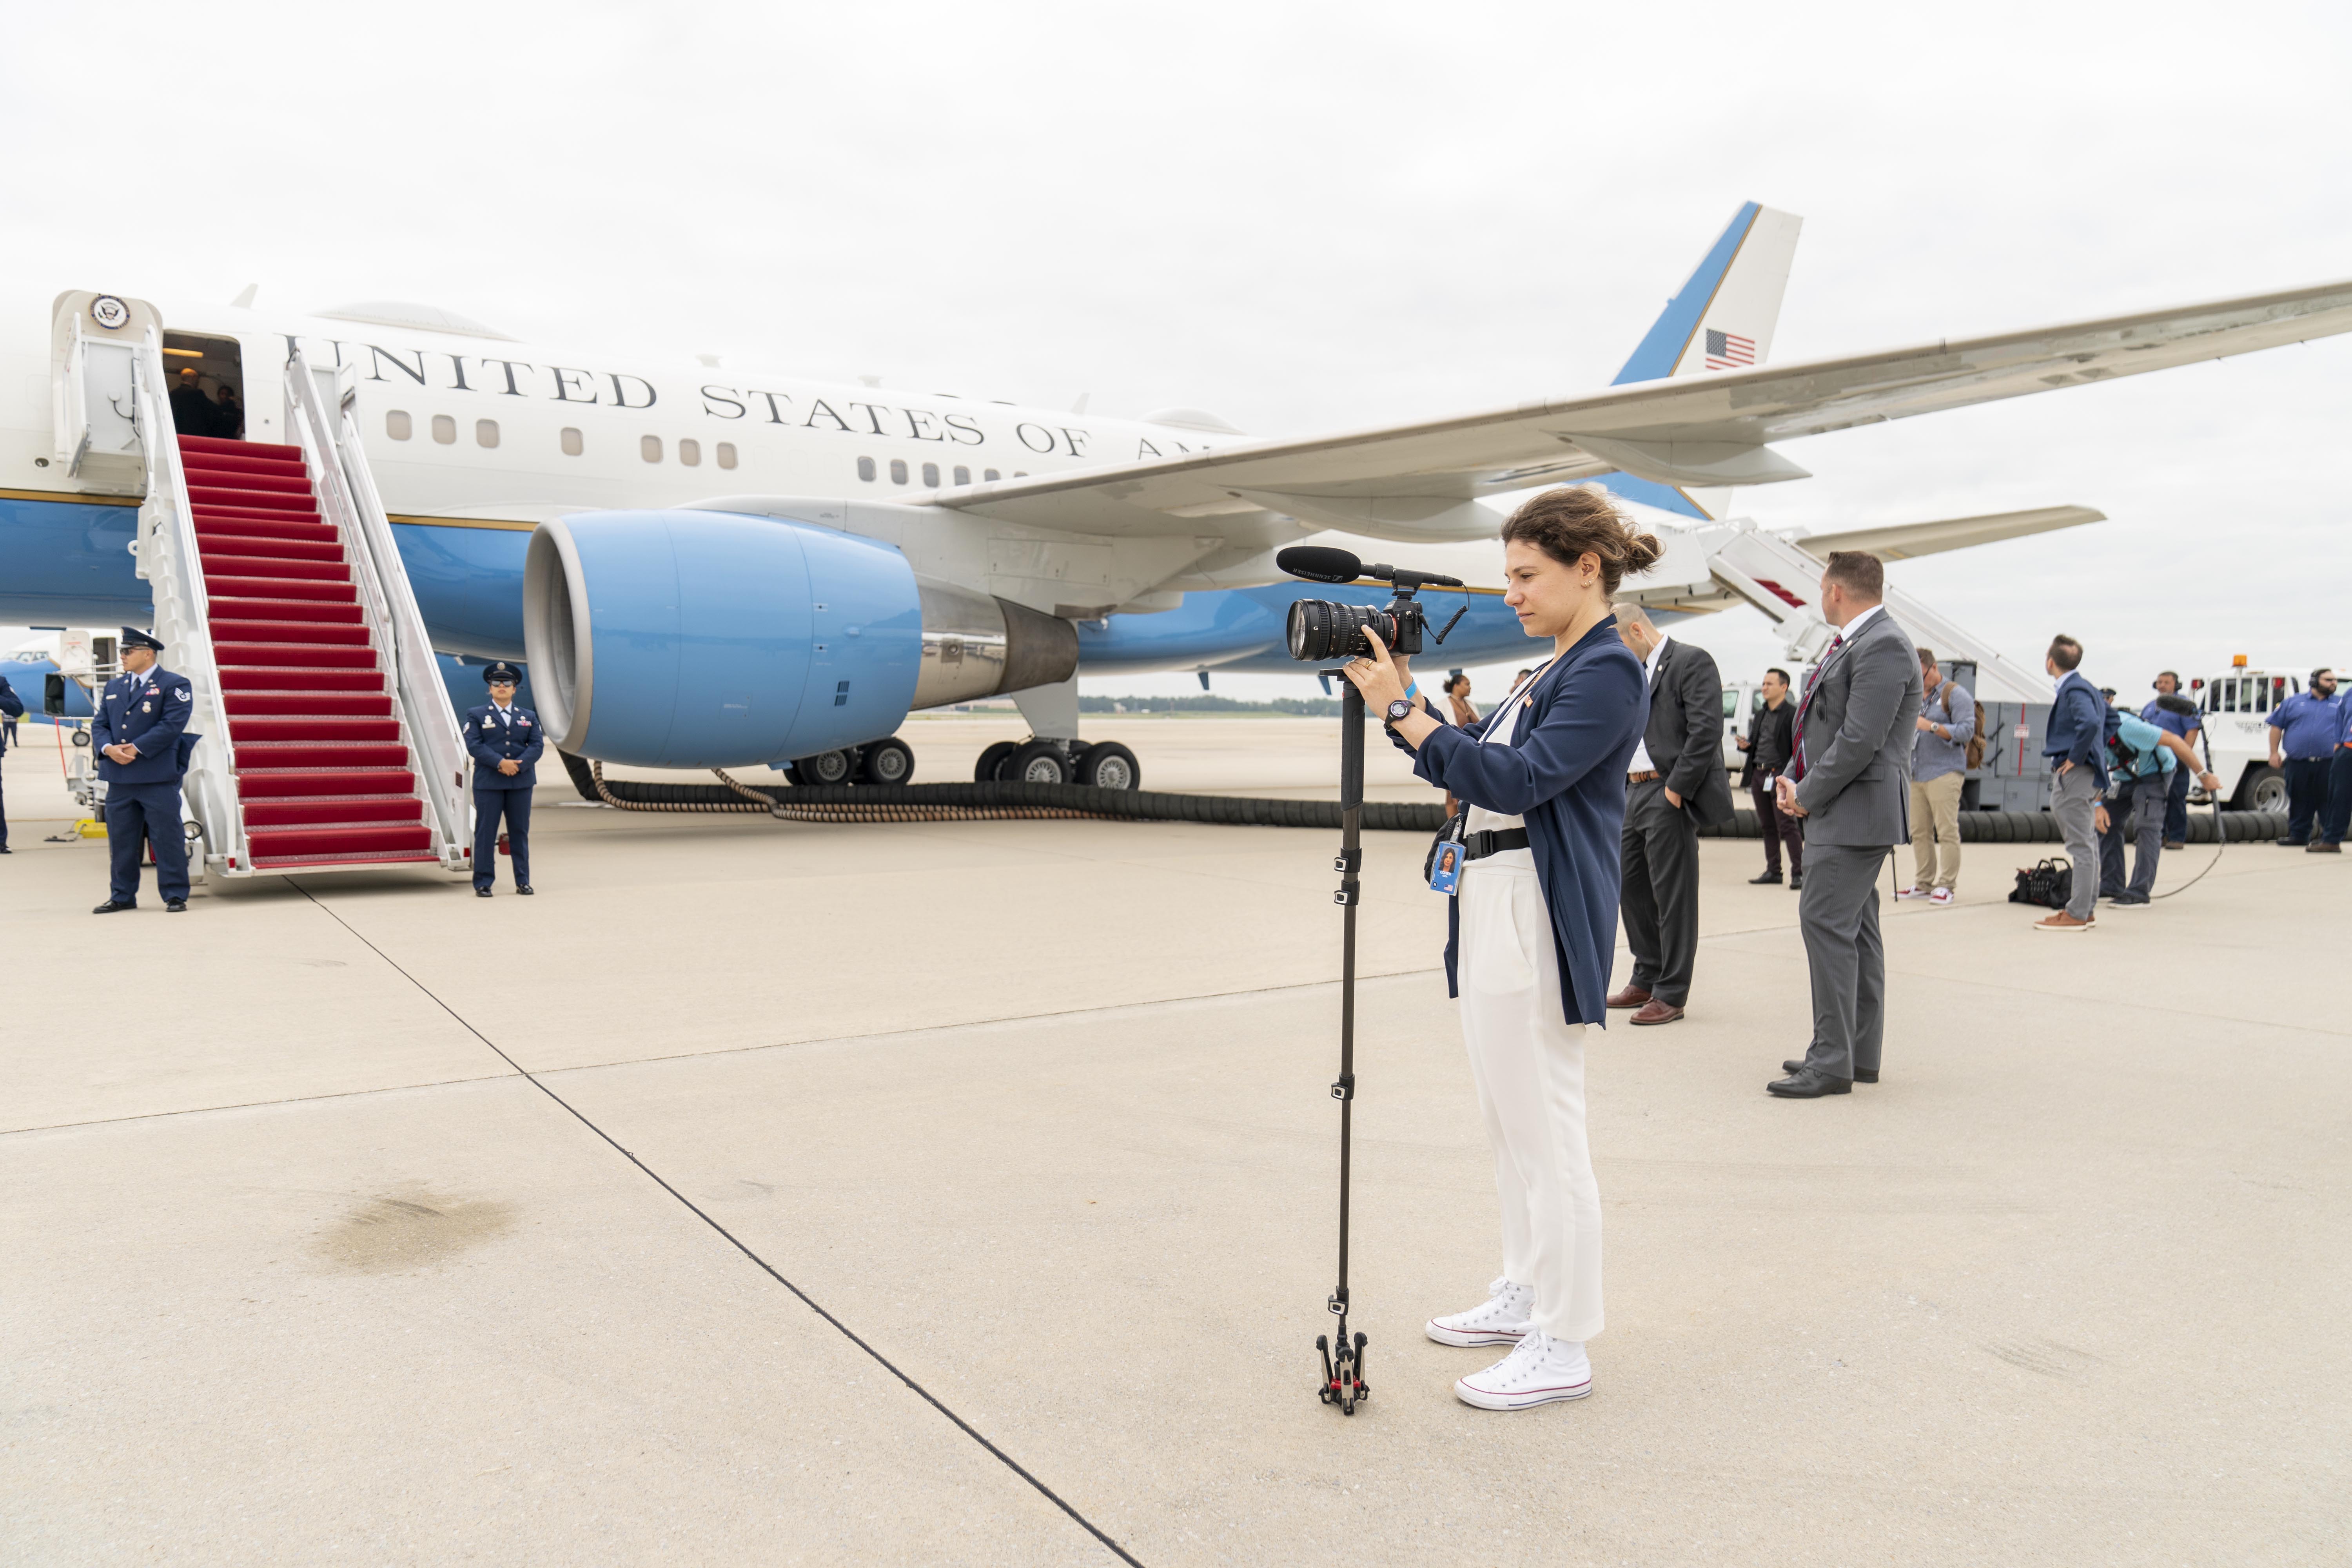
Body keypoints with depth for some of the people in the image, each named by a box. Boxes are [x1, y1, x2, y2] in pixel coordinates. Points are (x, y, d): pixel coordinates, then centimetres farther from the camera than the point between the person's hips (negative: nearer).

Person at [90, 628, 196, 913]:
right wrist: (108, 748, -7)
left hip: (158, 778, -6)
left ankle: (176, 896, 4)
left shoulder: (174, 685, -2)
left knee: (167, 838, -3)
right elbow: (100, 724, 15)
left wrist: (137, 748, -16)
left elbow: (172, 724, -13)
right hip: (119, 778, 6)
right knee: (121, 839, 11)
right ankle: (122, 896, 20)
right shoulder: (113, 687, 17)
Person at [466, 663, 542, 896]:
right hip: (488, 782, -2)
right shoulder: (476, 715, 7)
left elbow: (537, 745, 3)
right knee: (485, 833, -2)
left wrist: (519, 765, -14)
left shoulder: (529, 717, 15)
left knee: (520, 832, 5)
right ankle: (483, 883, 3)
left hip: (521, 782, 2)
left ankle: (523, 882, 11)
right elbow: (474, 745, -6)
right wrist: (500, 763, -18)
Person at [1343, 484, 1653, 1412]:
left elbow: (1515, 780, -23)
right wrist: (1399, 699, 9)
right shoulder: (1552, 670, 17)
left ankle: (1562, 1349, 7)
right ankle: (1524, 1297, 32)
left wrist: (1403, 711, -20)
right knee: (1509, 1125, 18)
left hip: (1540, 921, -10)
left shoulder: (1607, 672, -13)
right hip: (1489, 909, 10)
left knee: (1547, 1134, -3)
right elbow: (1470, 764, 19)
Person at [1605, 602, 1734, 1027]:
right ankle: (1647, 980, 27)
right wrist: (1627, 787, 8)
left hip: (1669, 795, -9)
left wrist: (1676, 790, -18)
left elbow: (1706, 731, -17)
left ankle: (1672, 994, 3)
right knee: (1632, 886, 14)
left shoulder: (1692, 661, -9)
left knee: (1672, 894, -4)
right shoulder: (1635, 672, 18)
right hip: (1636, 793, 9)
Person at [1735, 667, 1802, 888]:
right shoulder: (1761, 714, 17)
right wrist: (1745, 745, 3)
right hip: (1759, 775, 8)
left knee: (1787, 826, -8)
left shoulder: (1792, 714, -6)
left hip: (1779, 776, -8)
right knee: (1767, 826, 11)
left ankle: (1798, 874, -5)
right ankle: (1773, 871, 18)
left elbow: (1798, 748, -11)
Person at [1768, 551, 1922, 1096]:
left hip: (1858, 810, -11)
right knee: (1854, 927, 13)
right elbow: (1821, 727, 20)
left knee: (1825, 921, -13)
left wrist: (1808, 796, -14)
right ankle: (1861, 1052, 21)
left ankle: (1833, 1061, -9)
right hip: (1843, 813, 11)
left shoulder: (1883, 647, -15)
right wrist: (1793, 780, 5)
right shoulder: (1852, 643, 17)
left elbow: (1860, 741, -22)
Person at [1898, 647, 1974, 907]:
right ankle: (1923, 884, 12)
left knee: (1947, 831, -7)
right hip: (1916, 773, 7)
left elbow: (1967, 730, -12)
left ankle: (1946, 886, -5)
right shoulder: (1916, 697, 21)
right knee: (1919, 832, 6)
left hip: (1944, 773, -7)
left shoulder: (1955, 694, -1)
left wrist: (1932, 726, -22)